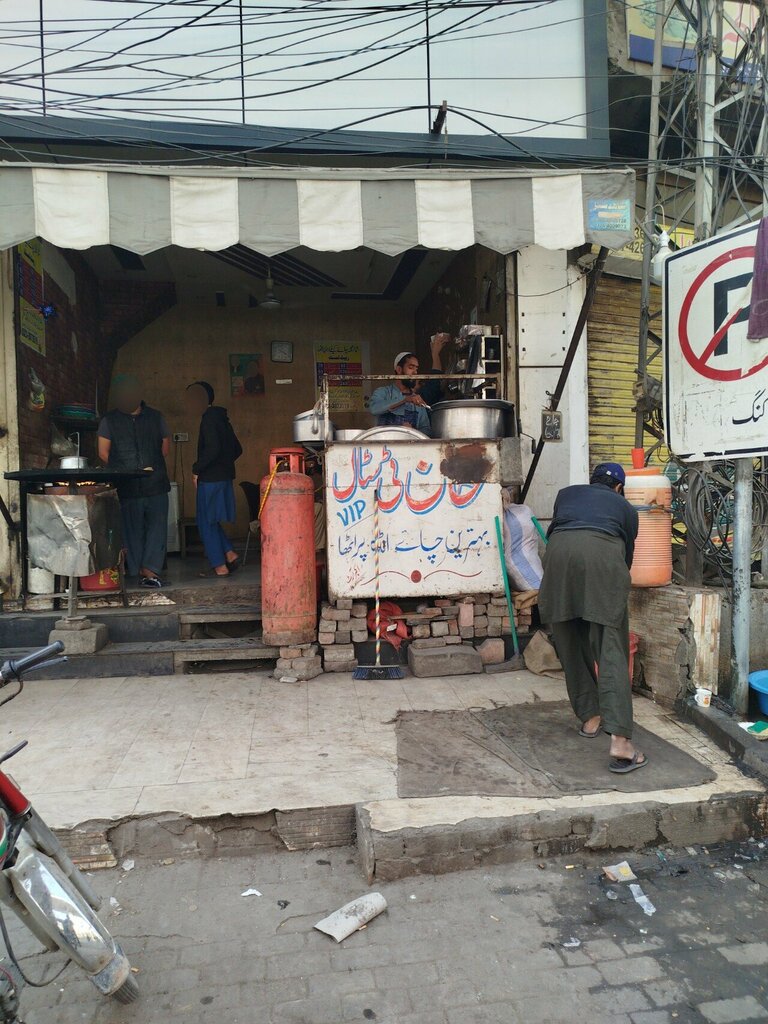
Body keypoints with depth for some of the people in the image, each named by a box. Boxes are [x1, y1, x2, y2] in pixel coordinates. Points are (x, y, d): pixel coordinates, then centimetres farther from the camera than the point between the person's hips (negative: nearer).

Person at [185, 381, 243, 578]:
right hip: (224, 476, 9)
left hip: (210, 478, -9)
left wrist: (196, 469, -14)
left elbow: (212, 449, -24)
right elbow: (237, 449, 18)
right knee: (211, 521, 17)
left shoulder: (209, 419, -13)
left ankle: (219, 566, 3)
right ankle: (230, 555, 12)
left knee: (207, 523, 0)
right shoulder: (221, 418, 15)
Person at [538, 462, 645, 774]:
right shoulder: (625, 507, 31)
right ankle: (619, 740, -13)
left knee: (571, 644, 16)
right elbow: (627, 552, 34)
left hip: (560, 552, 2)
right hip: (603, 555, -1)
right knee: (611, 649, -3)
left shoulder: (567, 493, 34)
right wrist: (618, 580, 49)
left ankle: (590, 718, 26)